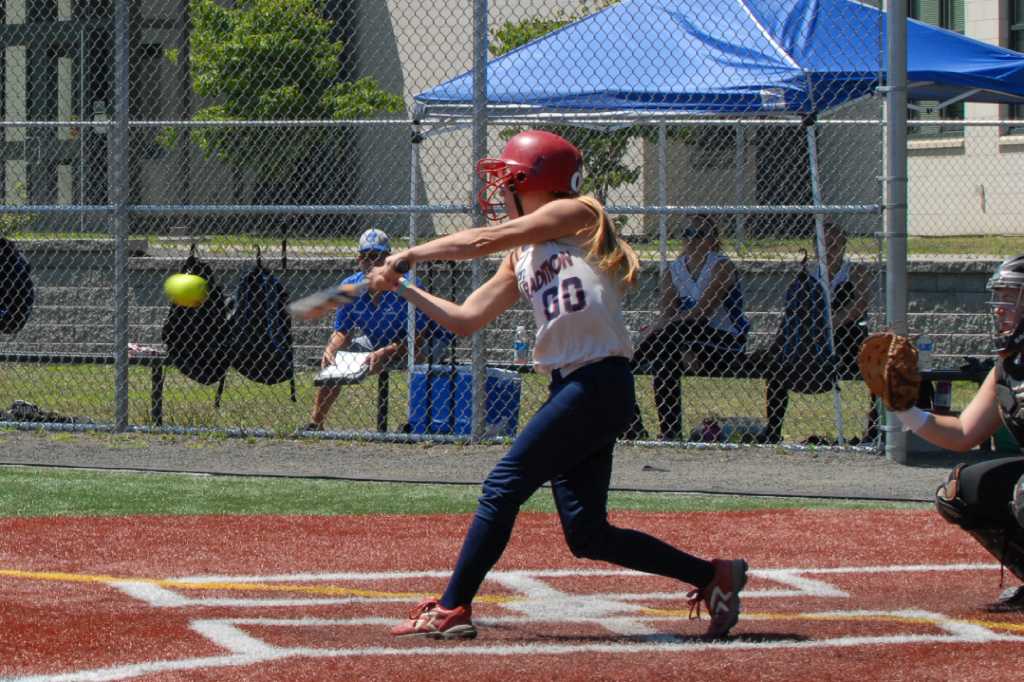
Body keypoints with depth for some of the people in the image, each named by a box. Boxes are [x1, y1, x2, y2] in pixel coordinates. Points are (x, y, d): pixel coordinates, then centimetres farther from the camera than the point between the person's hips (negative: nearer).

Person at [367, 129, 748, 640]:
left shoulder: (578, 214, -1)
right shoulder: (521, 259, 22)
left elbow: (484, 241, -5)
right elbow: (465, 319, 23)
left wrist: (409, 254, 4)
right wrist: (402, 287, 16)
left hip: (602, 383, -9)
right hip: (569, 389, 9)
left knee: (504, 485, -11)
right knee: (587, 535, 4)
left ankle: (452, 609, -8)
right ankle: (713, 576, 13)